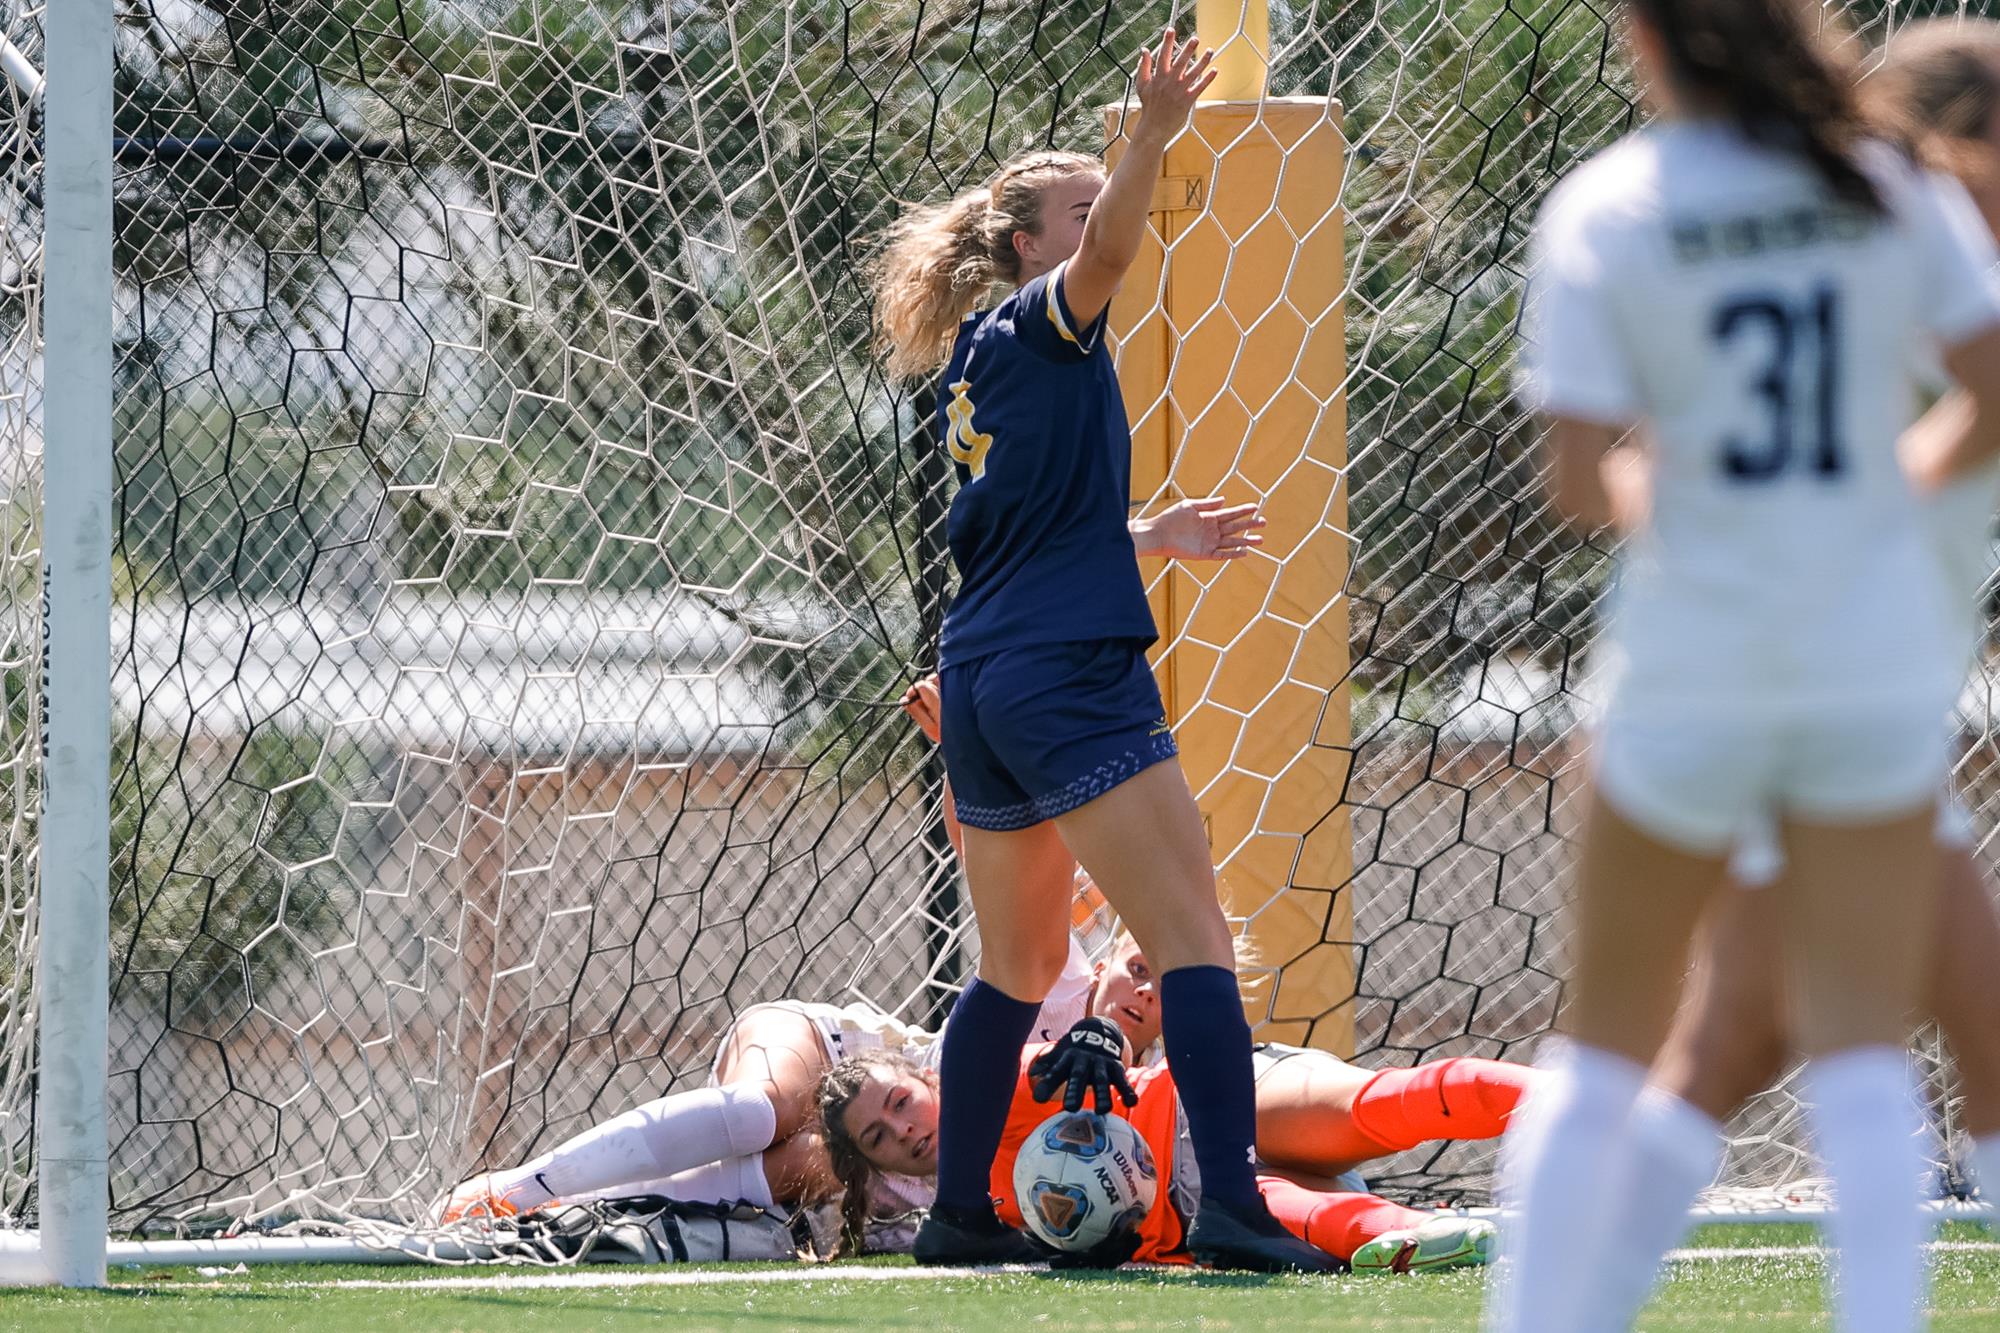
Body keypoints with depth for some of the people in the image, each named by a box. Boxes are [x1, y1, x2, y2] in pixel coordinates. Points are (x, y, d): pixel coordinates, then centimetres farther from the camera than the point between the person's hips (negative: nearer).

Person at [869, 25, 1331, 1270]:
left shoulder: (975, 365, 19)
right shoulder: (1042, 328, -6)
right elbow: (1108, 252, -29)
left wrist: (1148, 535, 33)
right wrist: (1155, 133, -42)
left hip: (982, 688, 9)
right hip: (1073, 677, -9)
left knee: (1019, 965, 21)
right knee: (1195, 939, -12)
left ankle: (962, 1213, 22)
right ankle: (1230, 1205, -24)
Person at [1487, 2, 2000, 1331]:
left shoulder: (1602, 214, -8)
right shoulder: (1891, 190, -2)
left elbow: (1577, 483, -13)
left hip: (1694, 663, -1)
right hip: (1878, 660, 1)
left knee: (1608, 1039, 12)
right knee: (1862, 1046, 1)